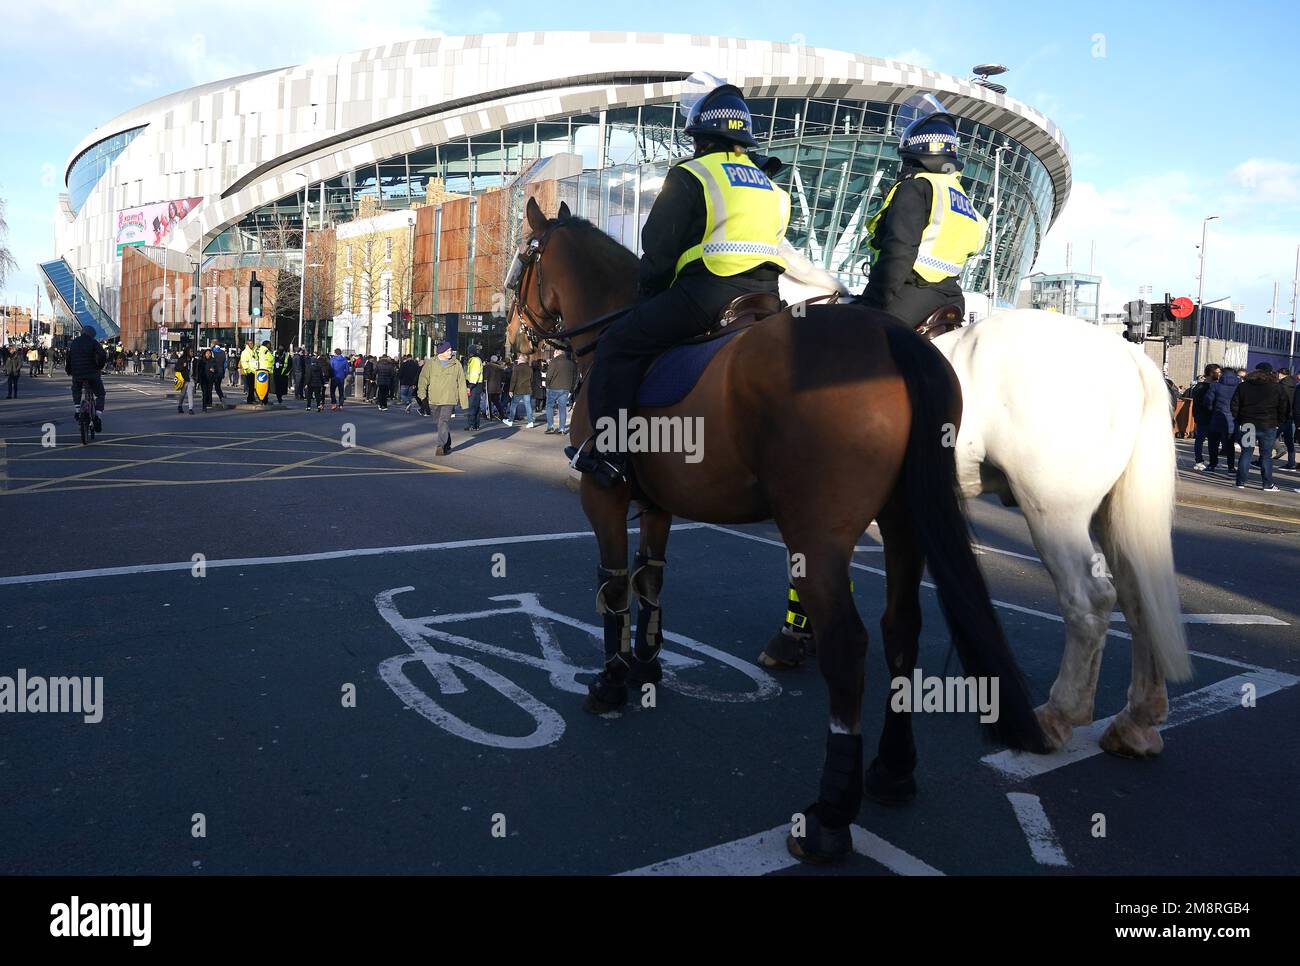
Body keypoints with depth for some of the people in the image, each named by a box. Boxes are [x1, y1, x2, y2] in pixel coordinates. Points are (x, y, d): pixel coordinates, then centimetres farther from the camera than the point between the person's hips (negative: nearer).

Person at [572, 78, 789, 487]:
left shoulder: (690, 176, 2)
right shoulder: (770, 187, 24)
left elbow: (659, 248, -1)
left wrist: (647, 294, 15)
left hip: (706, 295, -7)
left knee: (618, 346, 0)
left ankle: (609, 455, -10)